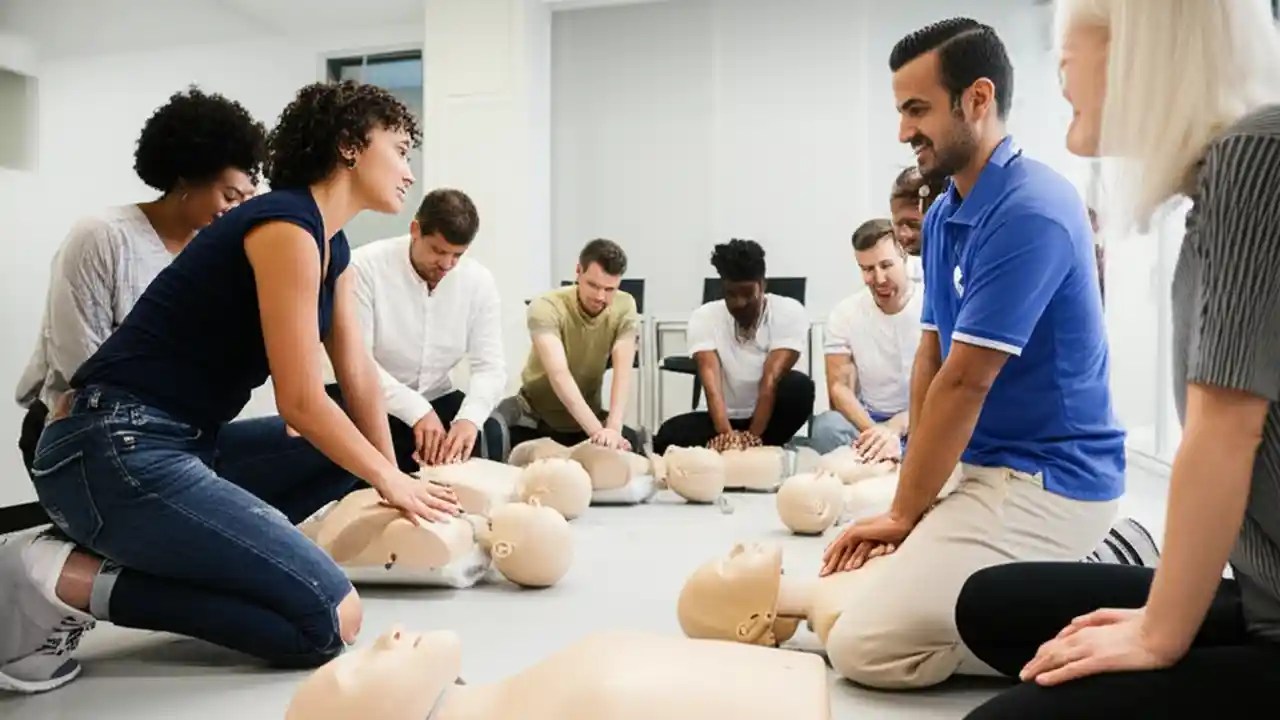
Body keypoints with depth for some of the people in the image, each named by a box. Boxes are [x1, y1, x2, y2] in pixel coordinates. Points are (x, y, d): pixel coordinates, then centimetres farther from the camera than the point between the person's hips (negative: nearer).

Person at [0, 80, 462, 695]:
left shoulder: (332, 245, 14)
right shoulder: (286, 225, -15)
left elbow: (357, 374, 14)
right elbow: (300, 402, -16)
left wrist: (394, 474, 10)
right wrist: (389, 481, -3)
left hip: (189, 444, 10)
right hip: (117, 452, -10)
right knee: (329, 620, -18)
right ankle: (66, 579, -9)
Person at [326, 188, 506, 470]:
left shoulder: (480, 281, -7)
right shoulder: (365, 267, -18)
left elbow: (490, 365, -11)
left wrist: (469, 418, -32)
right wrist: (416, 411, -34)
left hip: (436, 398, 3)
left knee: (489, 435, -23)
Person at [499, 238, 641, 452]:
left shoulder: (625, 308, -14)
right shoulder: (546, 308, -25)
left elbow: (623, 372, -24)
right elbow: (559, 374, -37)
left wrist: (613, 427, -42)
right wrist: (597, 430, -49)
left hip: (584, 417, 3)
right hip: (534, 417, -3)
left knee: (630, 442, -22)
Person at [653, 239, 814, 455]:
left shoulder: (789, 312, -15)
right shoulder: (704, 317, -12)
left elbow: (771, 380, -25)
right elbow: (711, 381, -25)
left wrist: (753, 436, -37)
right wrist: (726, 434, -41)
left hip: (769, 417, 0)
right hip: (726, 418, 1)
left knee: (798, 385, -34)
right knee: (669, 436, -28)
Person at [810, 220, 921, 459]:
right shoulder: (844, 314, -1)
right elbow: (839, 386, -8)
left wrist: (895, 428, -33)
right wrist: (875, 431, -28)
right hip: (867, 420, 1)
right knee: (827, 426, -32)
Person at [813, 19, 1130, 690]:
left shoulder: (1030, 211, -21)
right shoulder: (941, 217, 8)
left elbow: (964, 384, -20)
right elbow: (929, 362, 7)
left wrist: (905, 514, -10)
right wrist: (911, 502, 0)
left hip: (1045, 481, -10)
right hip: (989, 467, 10)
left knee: (865, 645, -18)